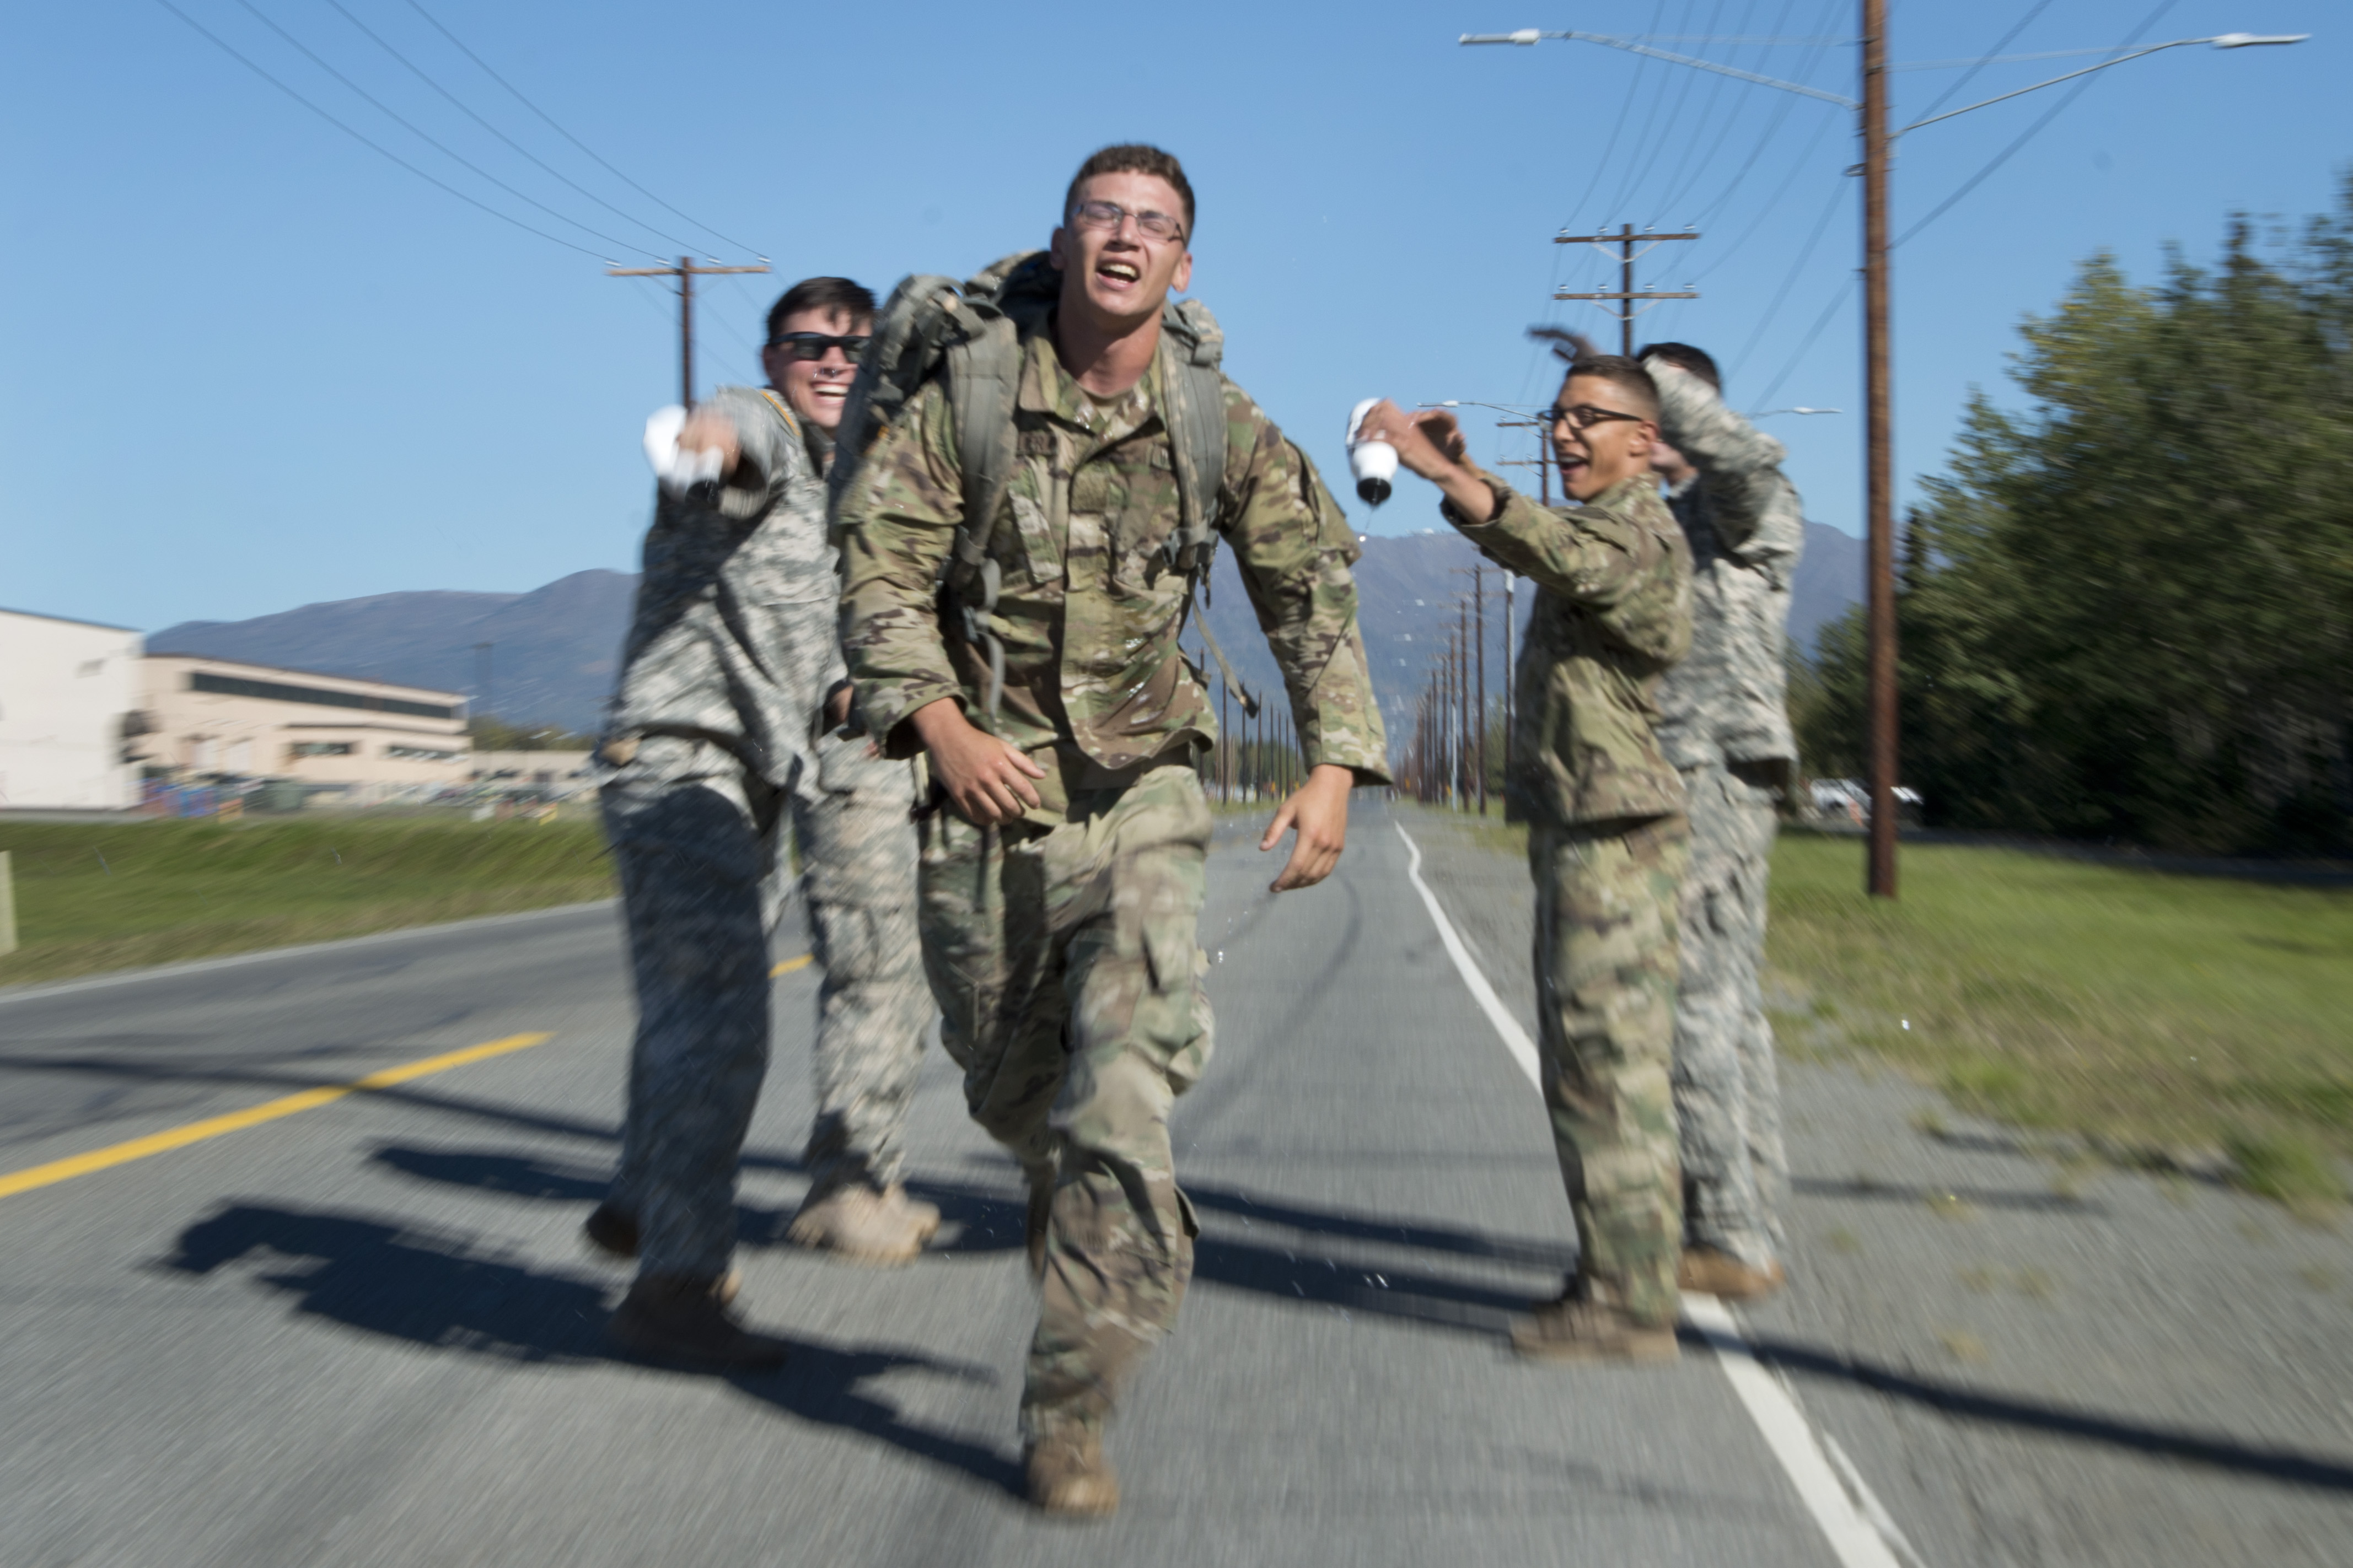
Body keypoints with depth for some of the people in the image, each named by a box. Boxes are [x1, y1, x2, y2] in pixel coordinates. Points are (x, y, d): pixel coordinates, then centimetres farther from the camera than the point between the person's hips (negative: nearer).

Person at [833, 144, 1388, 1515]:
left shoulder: (1221, 425, -3)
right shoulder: (968, 396, -5)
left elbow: (1314, 586, 3)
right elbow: (879, 564, -3)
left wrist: (1335, 766, -7)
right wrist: (940, 723, -17)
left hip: (1143, 795, -1)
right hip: (988, 786, 1)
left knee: (1126, 1095, -14)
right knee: (1010, 1081, 15)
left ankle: (1071, 1411, -1)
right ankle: (1071, 1192, 52)